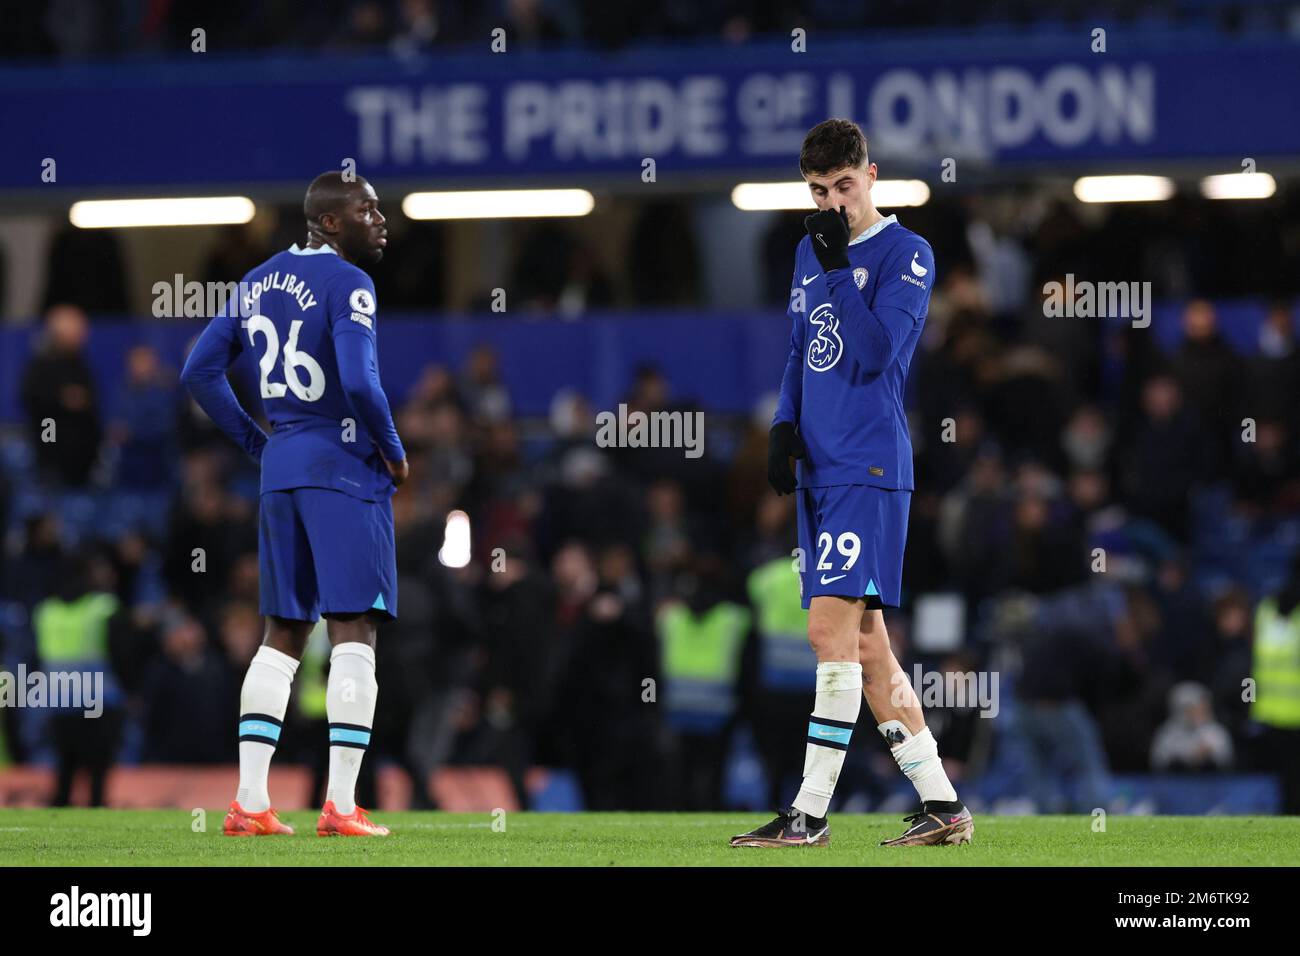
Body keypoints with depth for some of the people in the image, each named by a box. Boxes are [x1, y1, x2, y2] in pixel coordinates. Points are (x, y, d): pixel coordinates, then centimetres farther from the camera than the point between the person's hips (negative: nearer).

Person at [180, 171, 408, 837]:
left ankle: (249, 803, 7)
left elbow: (200, 372, 14)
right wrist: (394, 451, -7)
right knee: (353, 632, -5)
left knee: (282, 636, 11)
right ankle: (340, 807, -11)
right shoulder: (346, 284, -11)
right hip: (345, 470, -7)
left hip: (279, 469, 7)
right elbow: (358, 382, -23)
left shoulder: (259, 282, 13)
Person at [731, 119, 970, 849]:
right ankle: (943, 806, 11)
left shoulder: (907, 254, -5)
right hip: (821, 468, 8)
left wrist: (838, 266, -20)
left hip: (870, 466, -8)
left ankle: (810, 813, -14)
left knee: (833, 629, -14)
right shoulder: (810, 253, 18)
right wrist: (785, 425, 9)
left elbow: (874, 351, -15)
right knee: (861, 644, 7)